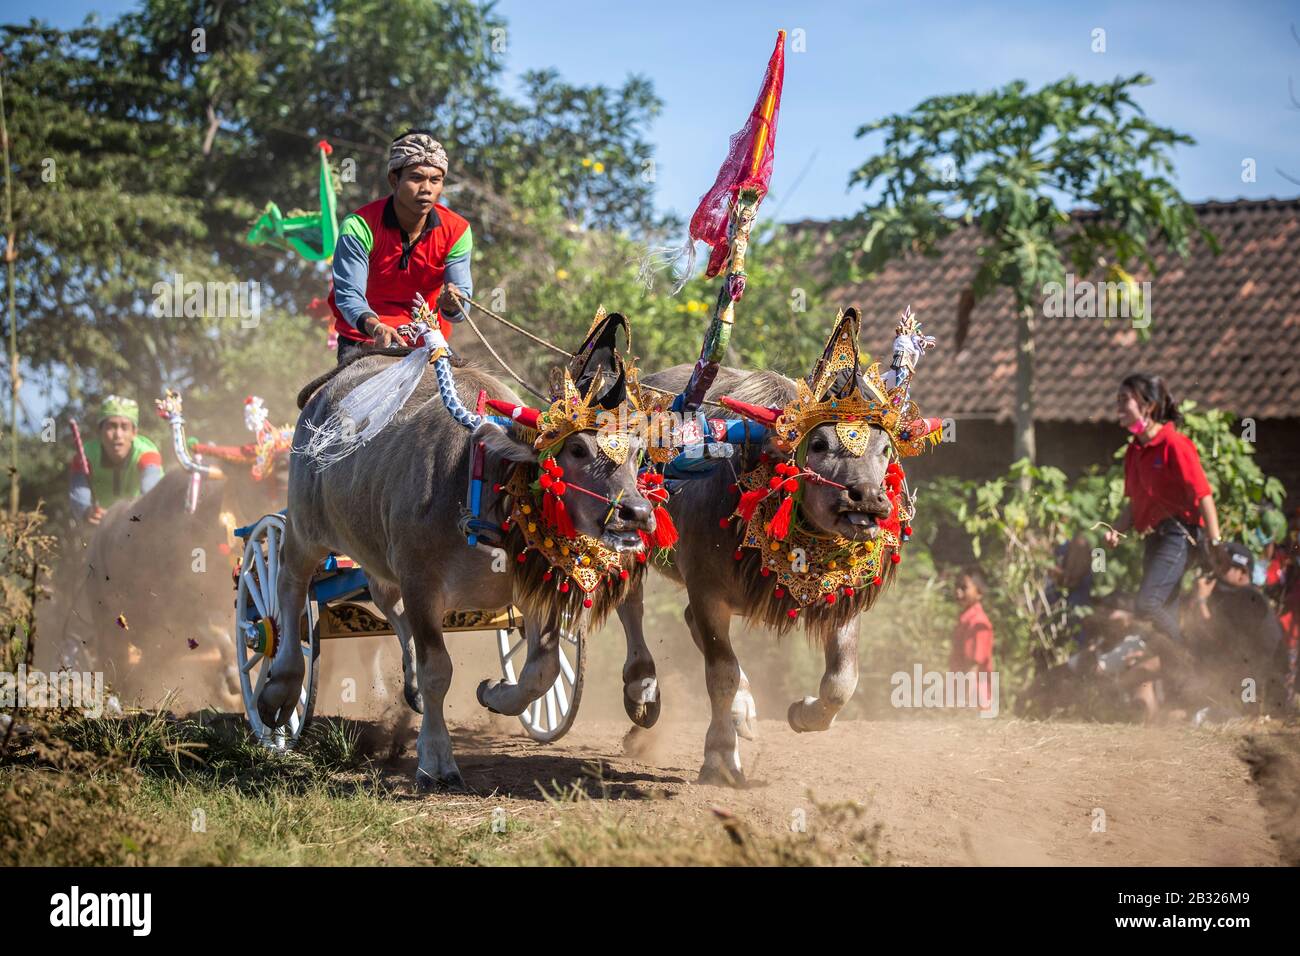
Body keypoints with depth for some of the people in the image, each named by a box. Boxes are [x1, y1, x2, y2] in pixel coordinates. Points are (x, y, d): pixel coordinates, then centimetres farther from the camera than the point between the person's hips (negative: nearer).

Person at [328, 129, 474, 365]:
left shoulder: (457, 231, -8)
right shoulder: (359, 227, -17)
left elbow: (462, 290, -14)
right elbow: (349, 294, -24)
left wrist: (450, 304, -39)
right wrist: (375, 327, -45)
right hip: (363, 341, -2)